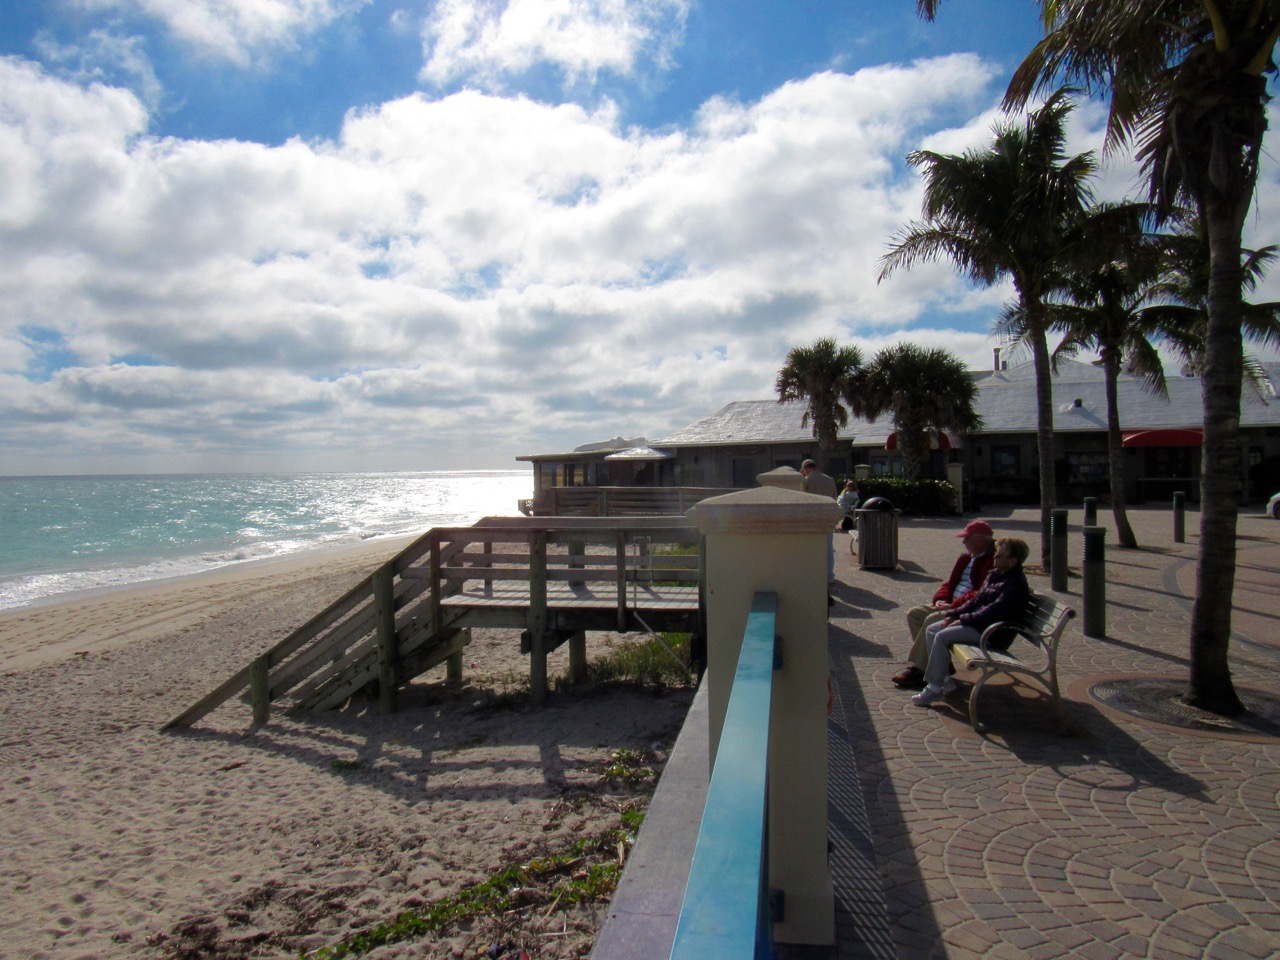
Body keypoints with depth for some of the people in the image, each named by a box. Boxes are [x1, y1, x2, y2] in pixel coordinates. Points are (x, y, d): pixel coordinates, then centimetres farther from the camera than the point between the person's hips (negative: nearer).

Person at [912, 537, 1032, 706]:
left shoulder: (1016, 583, -16)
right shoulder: (995, 574, 13)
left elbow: (994, 611, -24)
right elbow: (976, 599, 16)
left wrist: (963, 620, -20)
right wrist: (954, 615, 3)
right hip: (979, 622, 10)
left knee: (942, 636, -24)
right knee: (931, 630, 1)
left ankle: (934, 689, -18)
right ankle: (944, 679, 2)